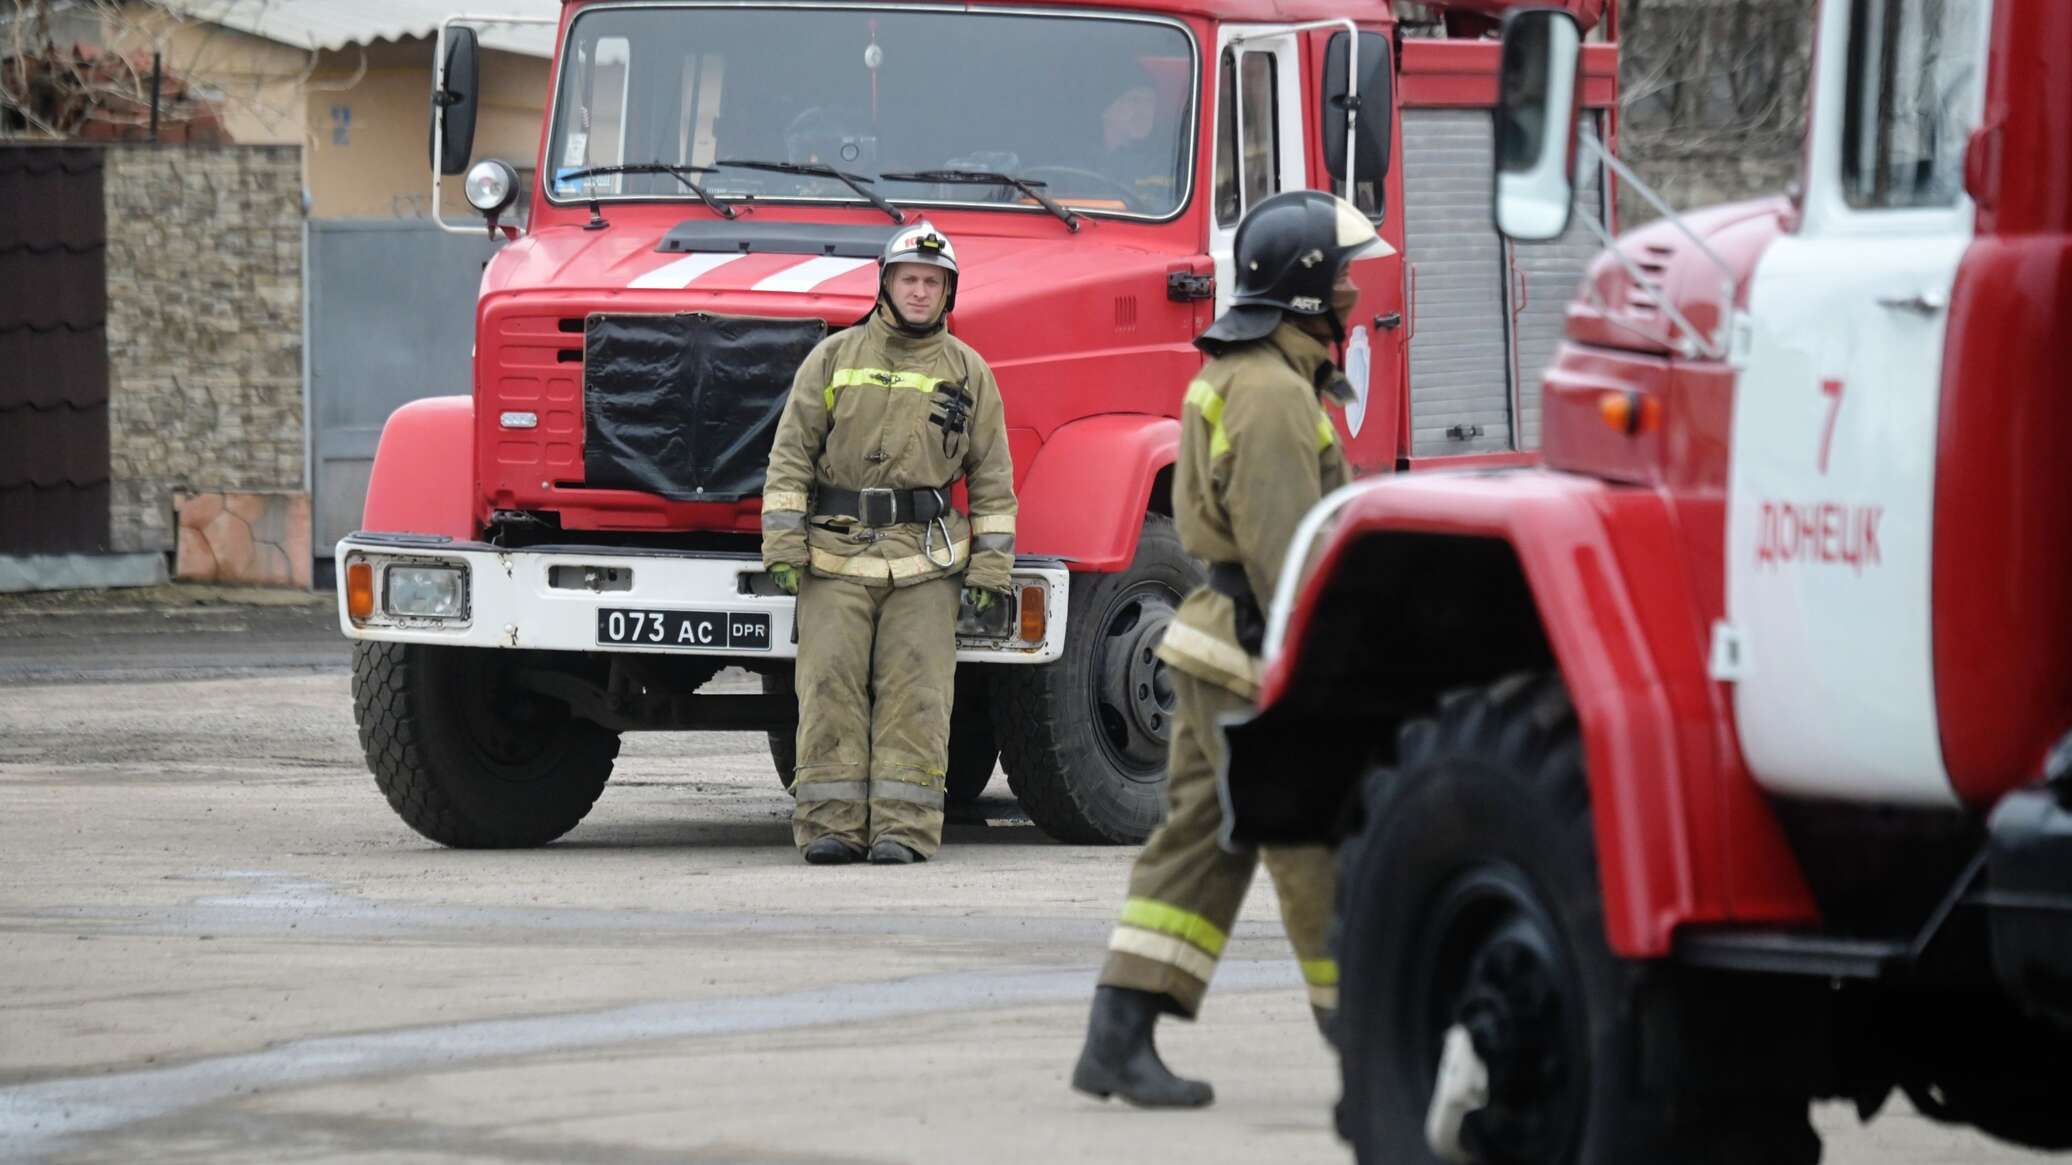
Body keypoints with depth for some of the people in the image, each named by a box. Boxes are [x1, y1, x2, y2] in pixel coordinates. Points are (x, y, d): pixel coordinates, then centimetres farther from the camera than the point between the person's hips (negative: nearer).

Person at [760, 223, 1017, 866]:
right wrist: (783, 543, -3)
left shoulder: (967, 372, 10)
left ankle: (904, 829, -3)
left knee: (914, 695, -4)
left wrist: (991, 564, 3)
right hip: (836, 554, 0)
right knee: (831, 690, -4)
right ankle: (831, 825, -2)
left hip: (924, 562, 0)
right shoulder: (834, 357, 8)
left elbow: (992, 476, 11)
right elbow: (791, 455, 6)